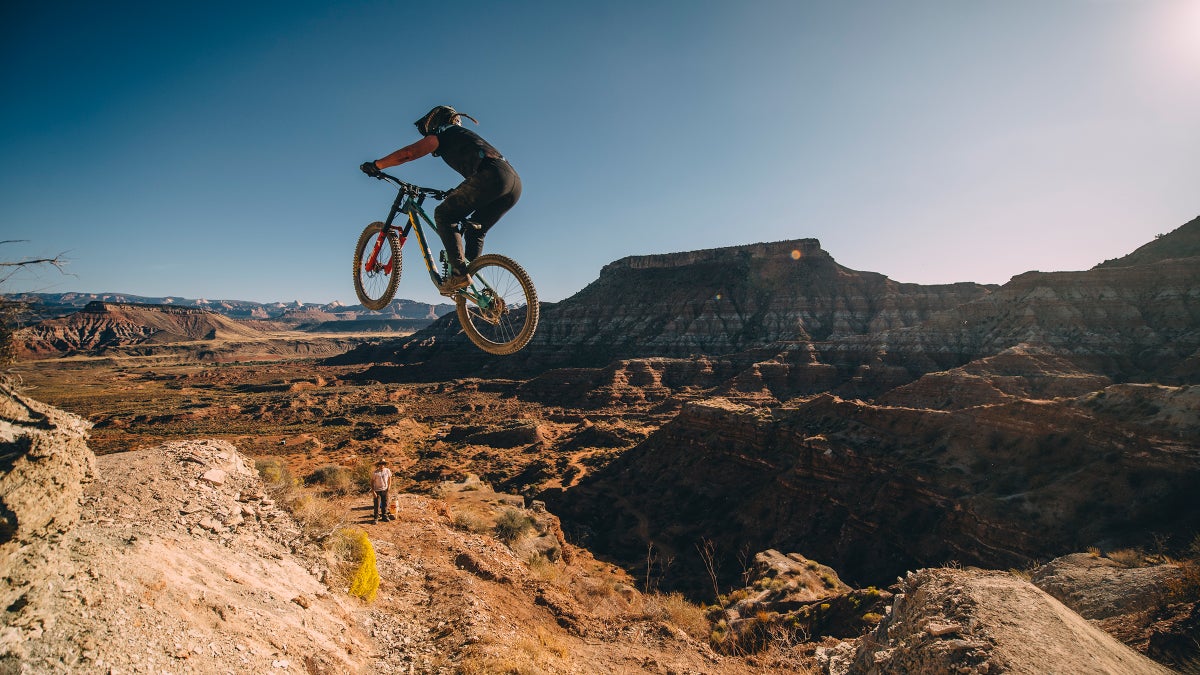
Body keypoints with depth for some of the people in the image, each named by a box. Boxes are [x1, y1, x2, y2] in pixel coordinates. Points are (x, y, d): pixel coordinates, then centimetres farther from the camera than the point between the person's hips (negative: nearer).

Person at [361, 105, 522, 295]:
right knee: (475, 230, 20)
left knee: (444, 215, 3)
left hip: (490, 176, -8)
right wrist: (456, 195, 61)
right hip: (515, 181, 8)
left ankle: (459, 273, -10)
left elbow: (407, 153, 9)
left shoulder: (442, 133, 16)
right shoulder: (464, 135, 40)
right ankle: (470, 275, 9)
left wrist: (375, 165, 21)